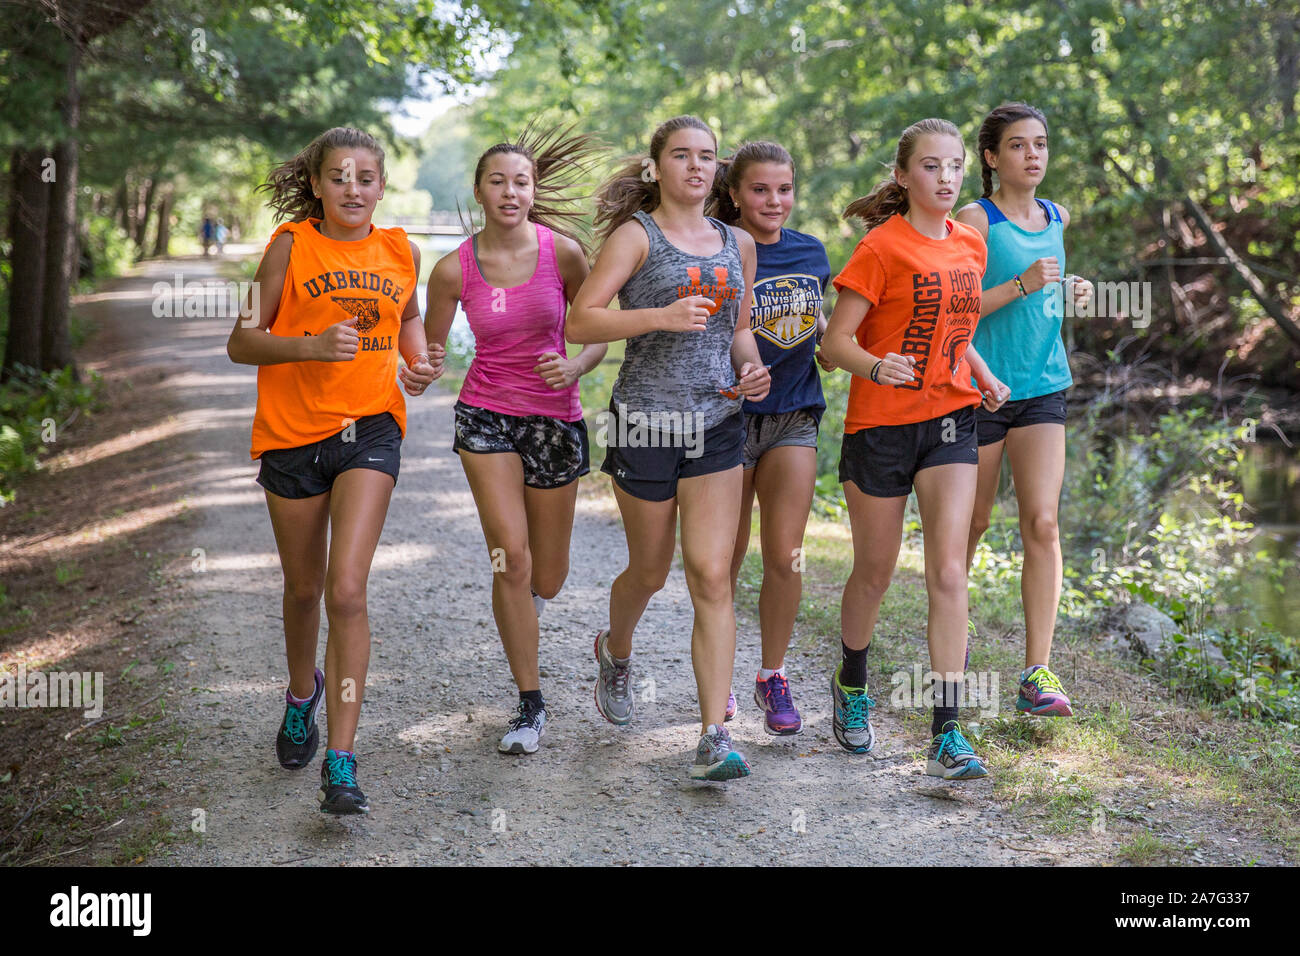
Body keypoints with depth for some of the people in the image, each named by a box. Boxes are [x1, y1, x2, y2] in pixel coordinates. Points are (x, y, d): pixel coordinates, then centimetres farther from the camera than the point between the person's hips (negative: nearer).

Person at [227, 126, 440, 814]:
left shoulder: (400, 252, 6)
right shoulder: (292, 244, -3)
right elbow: (241, 342, -4)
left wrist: (419, 363, 7)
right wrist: (311, 346, -21)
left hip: (369, 428, 0)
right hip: (292, 431, 0)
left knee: (346, 590, -14)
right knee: (303, 588, 15)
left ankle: (341, 764, -11)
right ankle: (302, 691, 47)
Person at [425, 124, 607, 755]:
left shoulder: (564, 252, -7)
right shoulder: (454, 269, -6)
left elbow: (598, 335, 0)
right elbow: (428, 351, 6)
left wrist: (572, 368, -19)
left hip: (555, 418, 1)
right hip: (486, 414, -1)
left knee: (547, 579, 9)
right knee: (512, 559, -14)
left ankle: (520, 597, 50)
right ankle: (530, 705, 1)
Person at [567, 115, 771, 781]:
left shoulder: (737, 244, 11)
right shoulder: (636, 236, -5)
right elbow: (580, 323, -13)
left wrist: (752, 368, 2)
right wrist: (662, 315, -24)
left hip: (717, 425, 3)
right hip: (646, 421, -3)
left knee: (711, 576, -7)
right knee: (650, 571, 12)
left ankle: (715, 737, -7)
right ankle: (615, 652, 47)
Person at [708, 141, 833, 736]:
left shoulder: (811, 252, 8)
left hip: (794, 417, 3)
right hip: (729, 416, -3)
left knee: (785, 559, -2)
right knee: (725, 560, 7)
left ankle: (773, 677, 15)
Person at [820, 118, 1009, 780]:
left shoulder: (969, 246, 9)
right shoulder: (882, 246, -9)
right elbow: (836, 341, -13)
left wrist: (985, 377, 4)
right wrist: (876, 368, -33)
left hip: (949, 420, 4)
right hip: (880, 422, -4)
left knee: (948, 573, -7)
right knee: (875, 572, 10)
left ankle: (947, 737, -6)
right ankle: (850, 684, 38)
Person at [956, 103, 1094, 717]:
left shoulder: (1056, 219, 11)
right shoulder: (975, 220, -8)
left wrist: (1069, 293, 7)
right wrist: (1022, 285, -23)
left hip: (1043, 389, 4)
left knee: (1042, 524, -7)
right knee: (971, 522, 8)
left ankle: (1036, 673, -7)